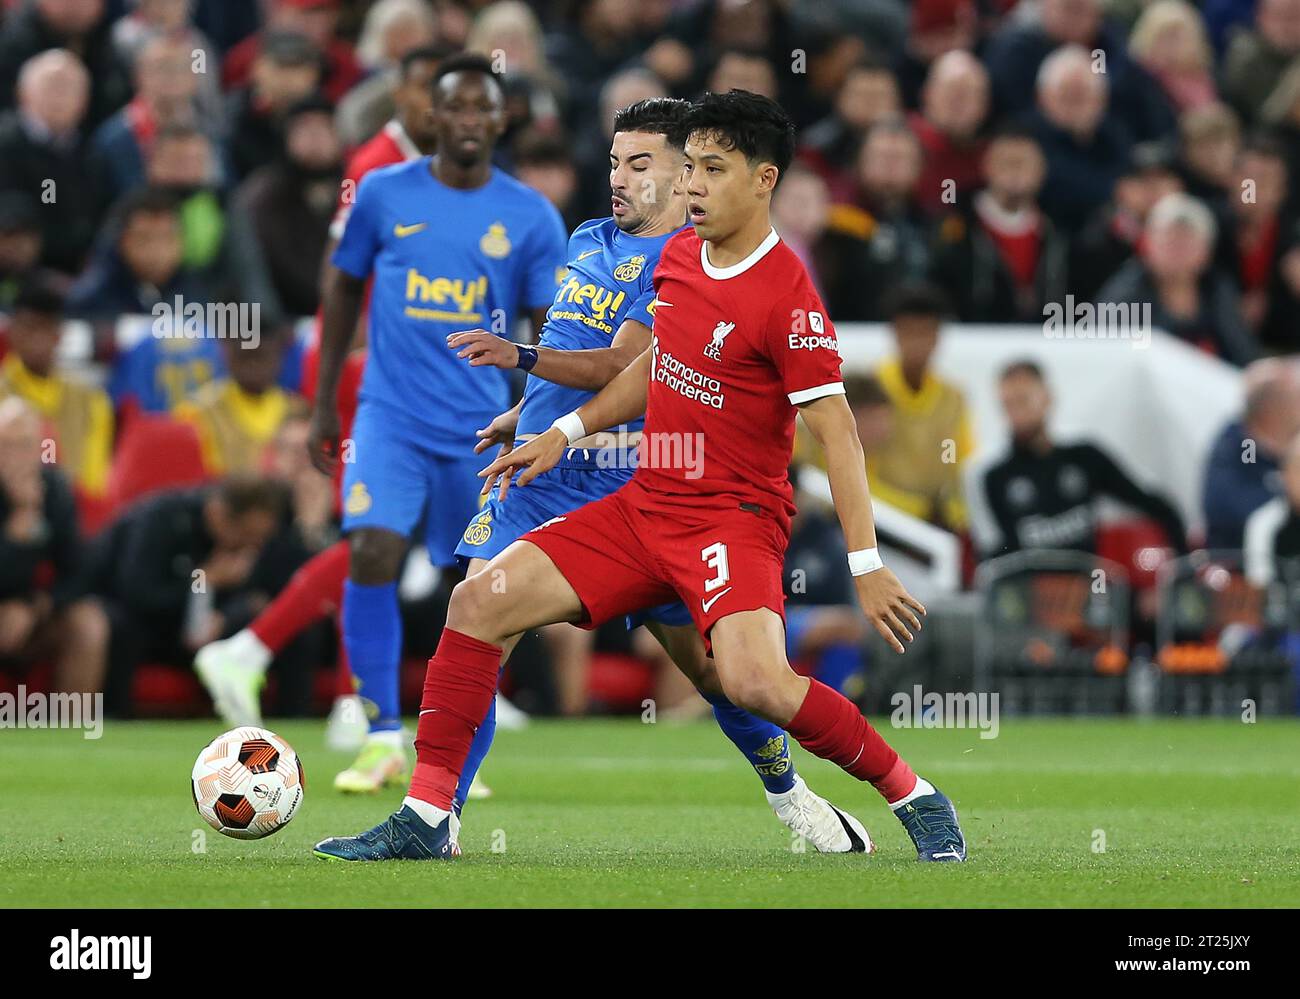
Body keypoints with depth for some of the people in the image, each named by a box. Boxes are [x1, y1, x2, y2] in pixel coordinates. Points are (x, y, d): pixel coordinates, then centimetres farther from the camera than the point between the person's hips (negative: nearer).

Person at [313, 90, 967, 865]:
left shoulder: (786, 295, -17)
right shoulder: (679, 256, 7)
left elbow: (836, 431, -19)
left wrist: (867, 566, -23)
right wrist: (565, 433, 19)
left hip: (735, 516, -8)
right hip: (645, 505, 8)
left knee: (754, 681, -30)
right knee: (480, 602, -3)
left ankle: (916, 799, -9)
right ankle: (426, 821, 3)